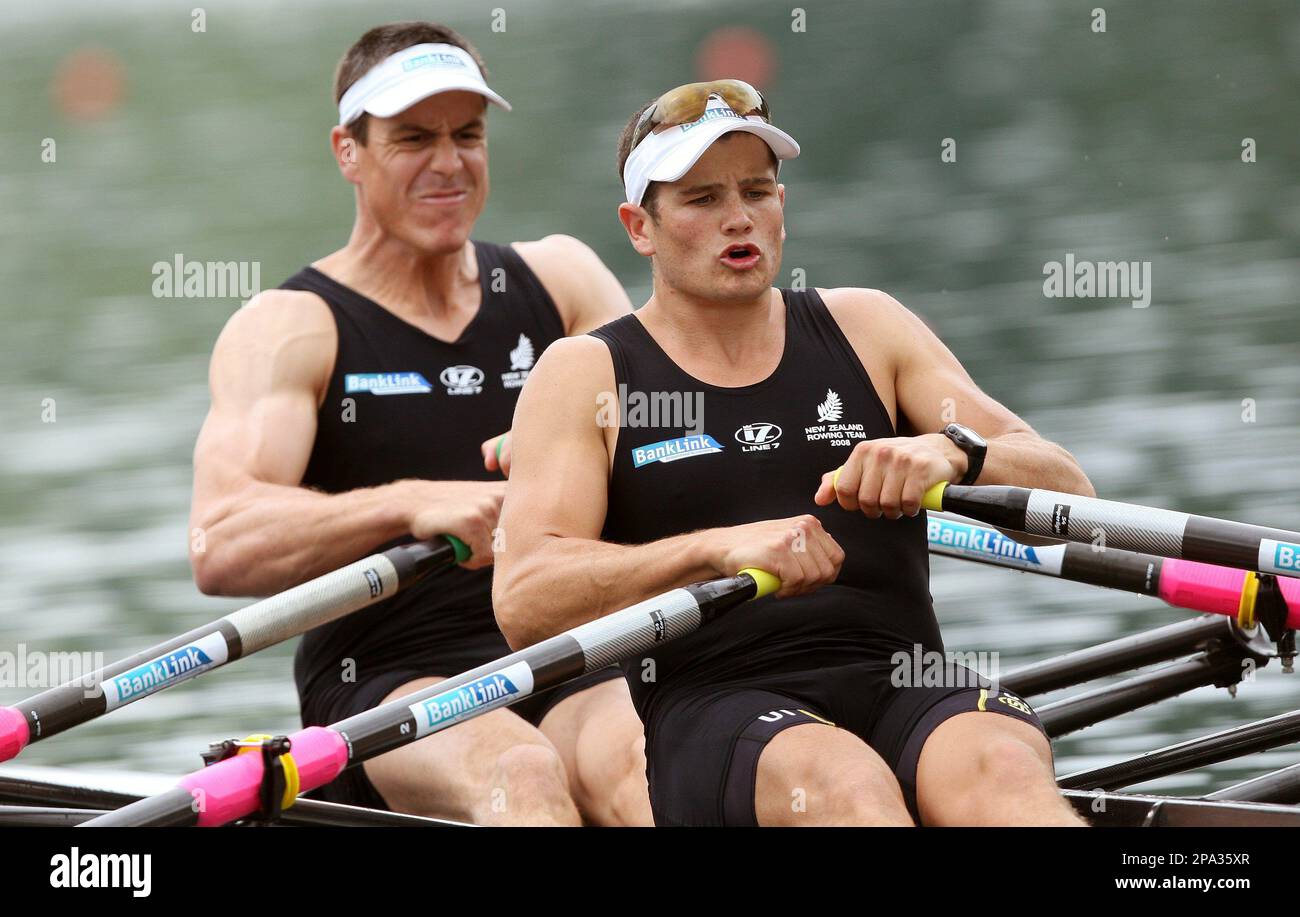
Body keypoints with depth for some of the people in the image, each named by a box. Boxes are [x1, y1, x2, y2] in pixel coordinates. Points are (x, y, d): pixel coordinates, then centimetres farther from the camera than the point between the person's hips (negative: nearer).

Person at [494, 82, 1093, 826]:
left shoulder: (866, 329, 20)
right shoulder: (587, 375, 13)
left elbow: (1067, 493, 12)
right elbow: (524, 602, -3)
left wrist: (955, 453, -11)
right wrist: (721, 548, -17)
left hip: (904, 698, 2)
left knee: (1002, 770, -35)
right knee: (846, 782, -38)